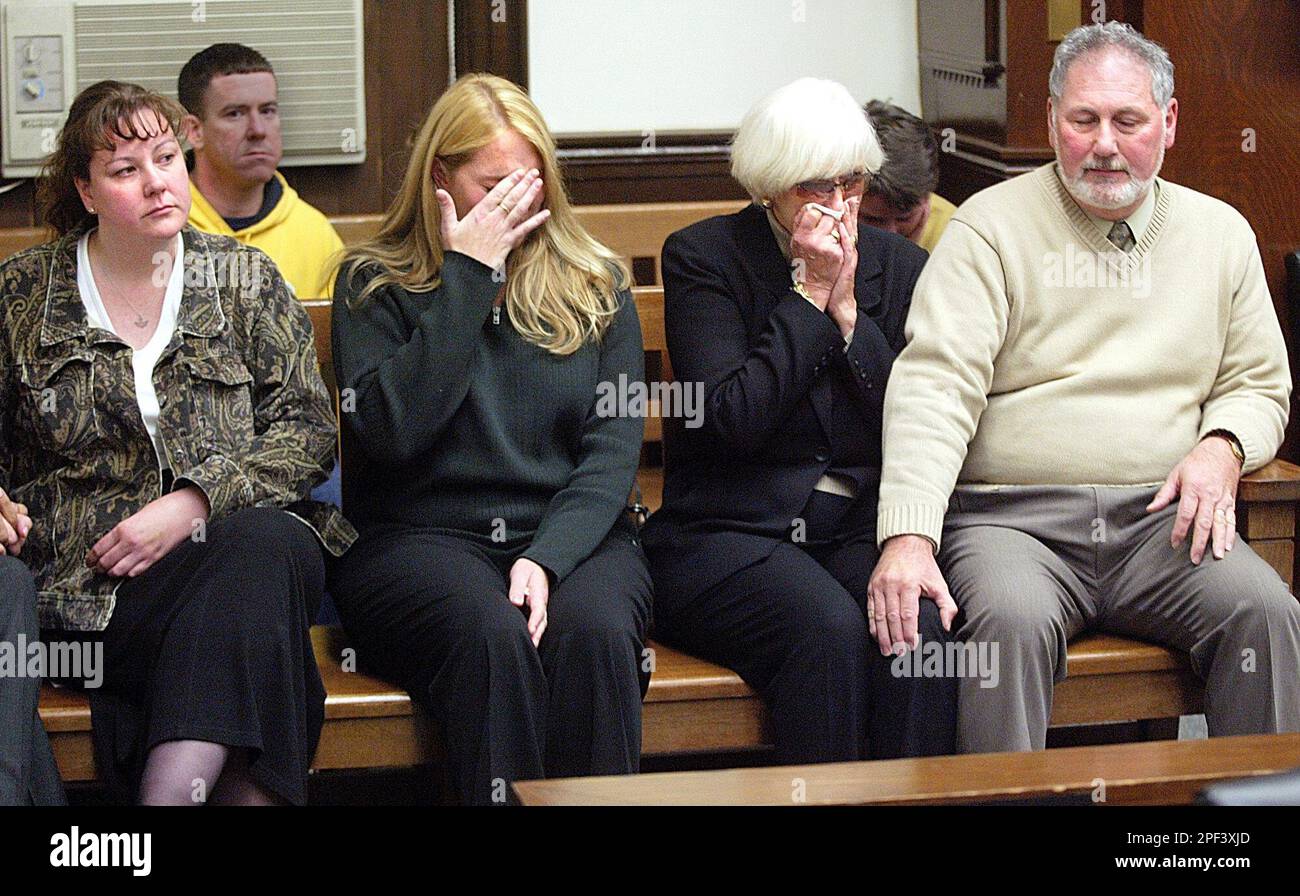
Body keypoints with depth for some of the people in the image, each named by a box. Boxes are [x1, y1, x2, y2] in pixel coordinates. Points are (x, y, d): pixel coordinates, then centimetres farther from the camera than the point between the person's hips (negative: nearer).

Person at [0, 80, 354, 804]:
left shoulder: (245, 277, 11)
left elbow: (309, 427, 4)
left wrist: (192, 503, -11)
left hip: (237, 542, 2)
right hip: (89, 590, -1)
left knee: (272, 547, -36)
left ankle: (167, 795, -41)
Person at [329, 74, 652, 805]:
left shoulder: (596, 286, 13)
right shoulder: (376, 285, 7)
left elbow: (613, 450, 3)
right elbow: (391, 430, -10)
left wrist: (547, 557, -16)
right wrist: (467, 277, -8)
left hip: (573, 533, 2)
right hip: (418, 539, -2)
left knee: (594, 630, -33)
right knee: (493, 635, -35)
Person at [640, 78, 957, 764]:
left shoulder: (899, 266, 11)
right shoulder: (703, 257, 1)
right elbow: (731, 420, -12)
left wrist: (847, 310, -5)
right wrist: (809, 294, -8)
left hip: (861, 528, 3)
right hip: (726, 530, -3)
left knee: (918, 626, -30)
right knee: (829, 629, -34)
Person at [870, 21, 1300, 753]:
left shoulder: (1221, 234, 15)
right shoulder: (993, 226, 1)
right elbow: (935, 383, -10)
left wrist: (1224, 446, -4)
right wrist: (908, 536, -25)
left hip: (1159, 521, 3)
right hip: (1013, 519, -3)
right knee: (1012, 620, -35)